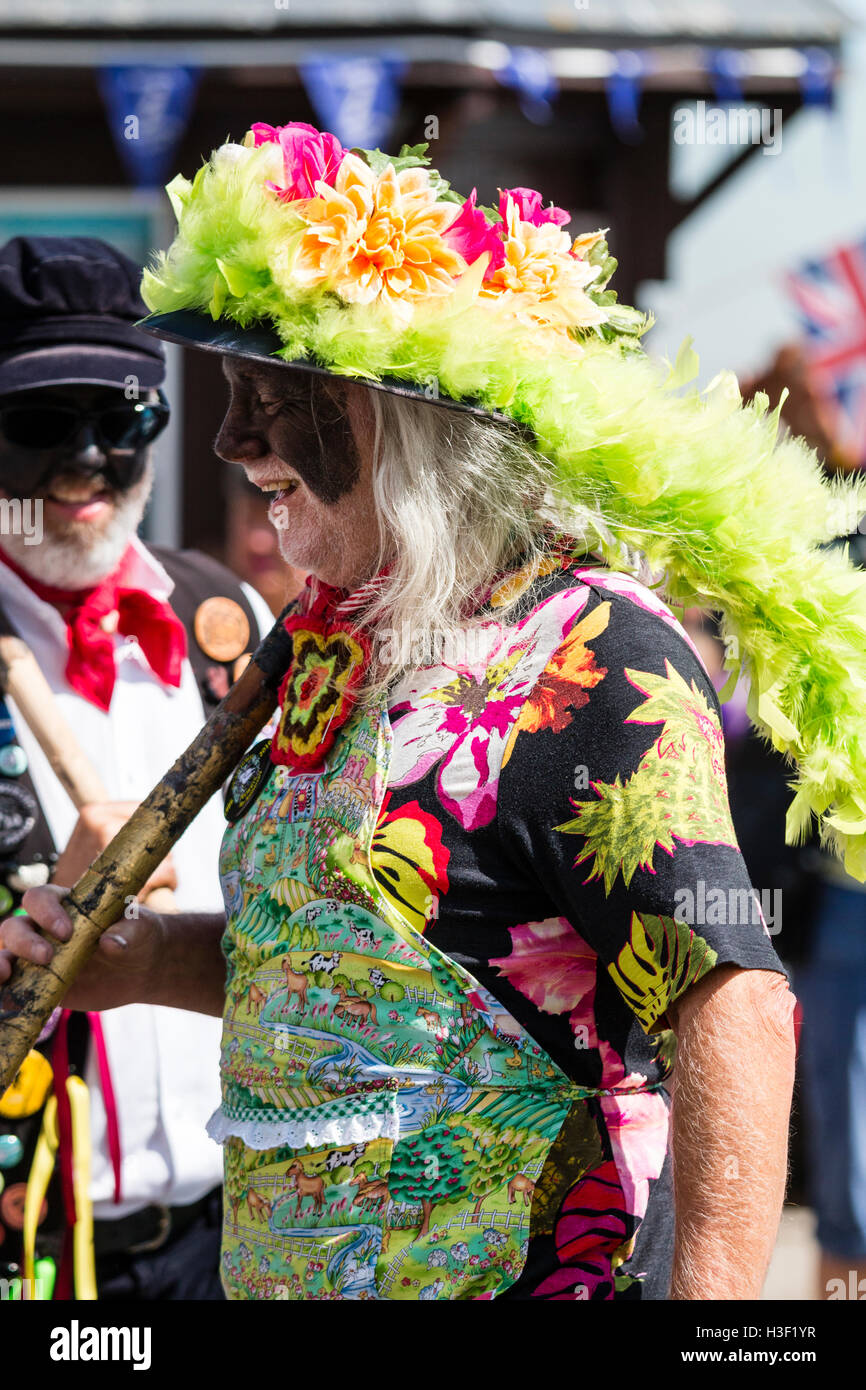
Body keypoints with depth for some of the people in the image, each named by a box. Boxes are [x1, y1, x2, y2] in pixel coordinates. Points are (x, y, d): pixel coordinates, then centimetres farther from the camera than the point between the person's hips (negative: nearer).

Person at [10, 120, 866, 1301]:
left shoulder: (589, 656, -16)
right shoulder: (347, 642, 10)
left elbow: (733, 1003, -23)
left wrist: (708, 1304, -30)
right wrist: (136, 962, 9)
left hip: (531, 1269, -8)